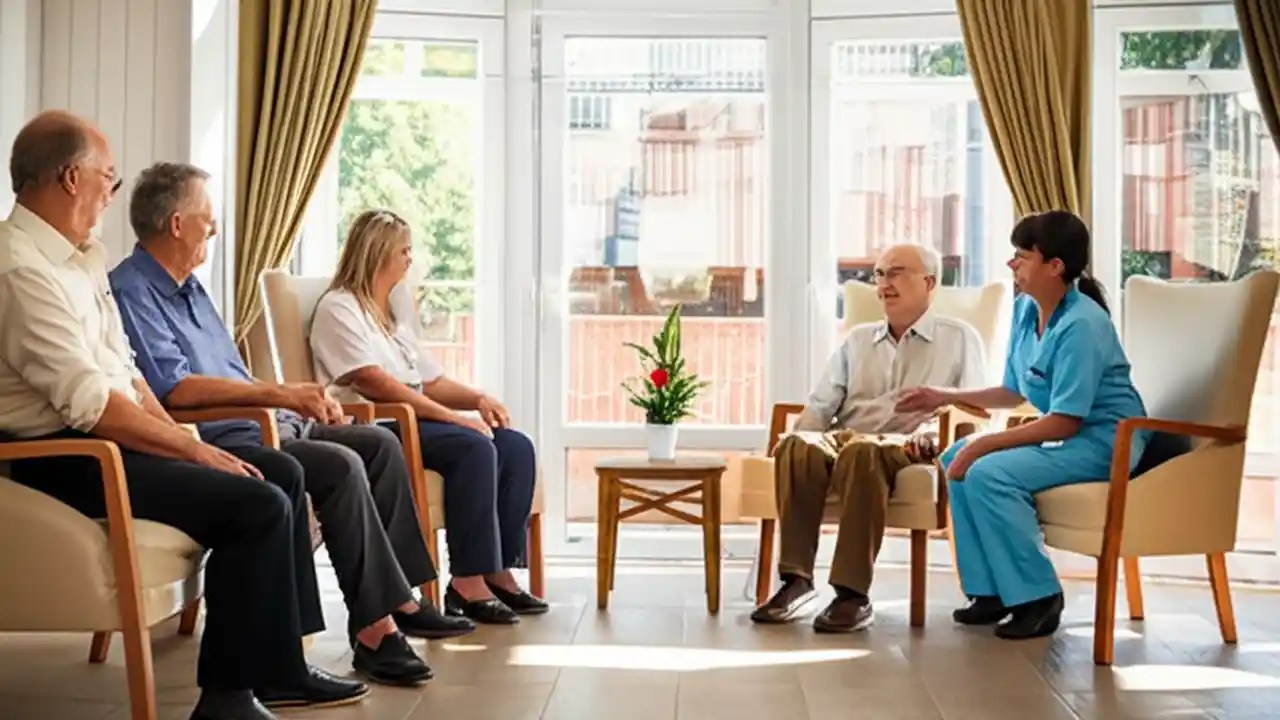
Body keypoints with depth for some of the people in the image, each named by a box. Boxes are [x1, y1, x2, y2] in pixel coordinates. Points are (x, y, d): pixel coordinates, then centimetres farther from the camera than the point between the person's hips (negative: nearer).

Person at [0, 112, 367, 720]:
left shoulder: (81, 255, 12)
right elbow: (88, 403, -24)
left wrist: (183, 437, 3)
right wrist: (194, 450, -17)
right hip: (67, 458, -10)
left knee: (282, 475, 8)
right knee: (258, 505, -19)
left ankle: (278, 666, 13)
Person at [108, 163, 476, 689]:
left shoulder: (189, 287, 21)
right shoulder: (132, 291, -12)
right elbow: (175, 388, -25)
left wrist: (304, 399, 8)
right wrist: (279, 394, -26)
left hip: (259, 426, 11)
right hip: (217, 441, -10)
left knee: (380, 443, 4)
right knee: (340, 466, -27)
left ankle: (400, 597, 3)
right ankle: (374, 627, -23)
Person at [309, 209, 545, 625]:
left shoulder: (395, 310, 23)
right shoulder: (339, 309, -5)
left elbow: (430, 380, 20)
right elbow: (374, 383, -18)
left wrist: (478, 399, -1)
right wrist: (453, 416, -22)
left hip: (413, 420, 9)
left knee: (516, 447, -10)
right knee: (474, 448, -31)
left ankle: (497, 570, -12)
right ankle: (467, 584, -29)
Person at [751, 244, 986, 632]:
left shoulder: (959, 338, 16)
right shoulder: (858, 339, 28)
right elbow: (821, 403, 21)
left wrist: (931, 434, -17)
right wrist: (806, 438, -1)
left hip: (910, 451, -4)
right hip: (843, 439, 4)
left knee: (862, 451, -40)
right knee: (796, 446, -32)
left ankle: (853, 594, -39)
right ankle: (797, 579, -31)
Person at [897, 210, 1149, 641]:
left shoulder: (1082, 325, -23)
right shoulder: (1025, 310, 4)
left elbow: (1065, 421, -25)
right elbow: (1014, 393, 16)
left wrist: (987, 443, -24)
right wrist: (947, 397, 13)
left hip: (1105, 439, -9)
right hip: (1064, 433, 9)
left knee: (990, 473, -26)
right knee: (957, 459, 0)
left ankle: (1038, 598, -10)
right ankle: (990, 590, 5)